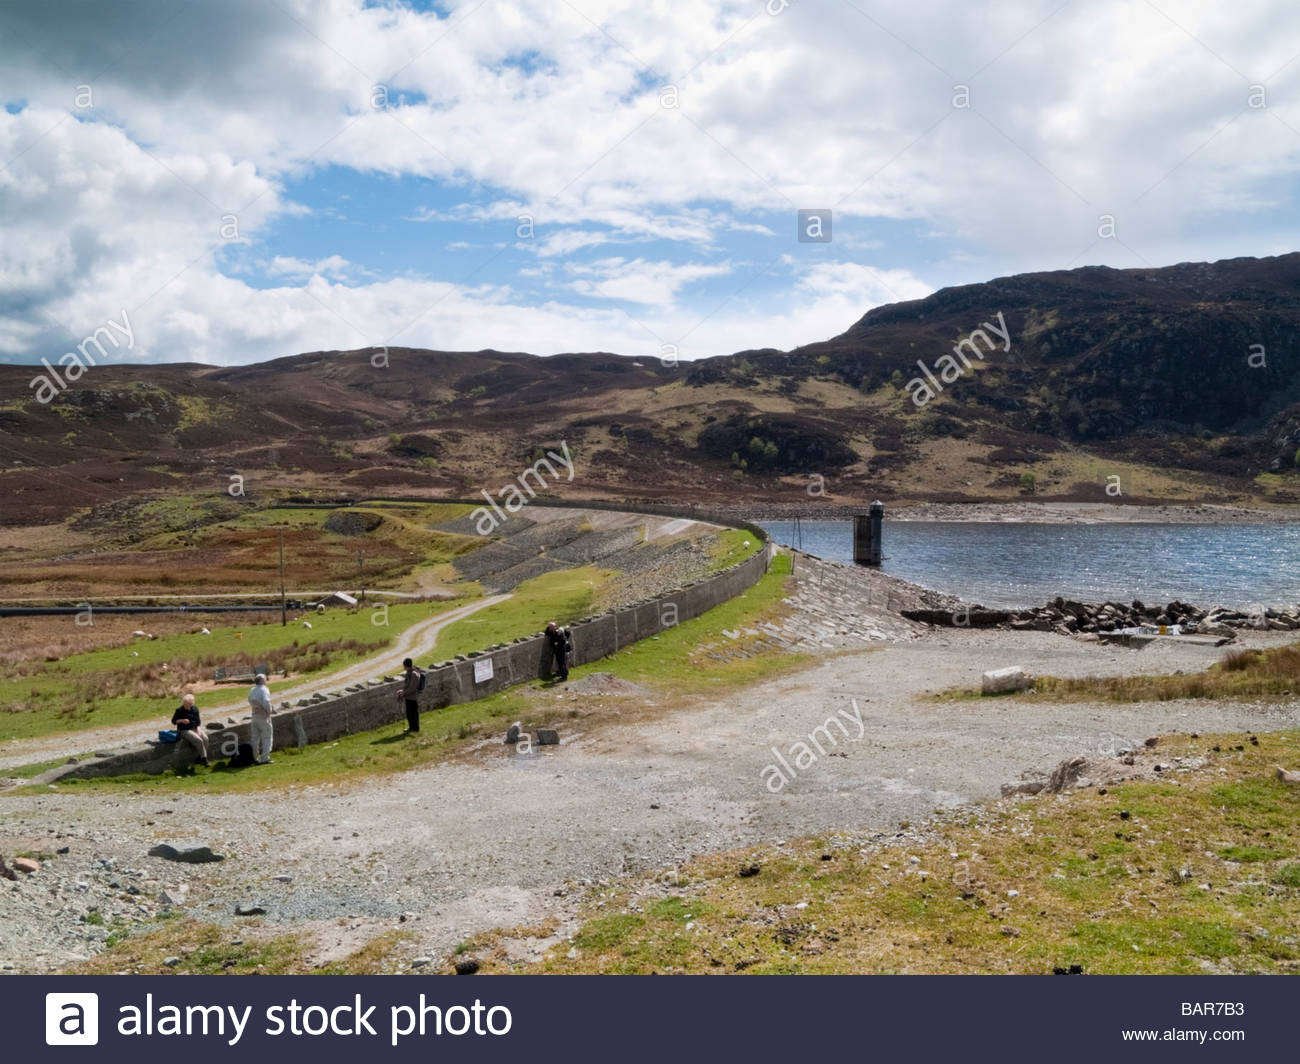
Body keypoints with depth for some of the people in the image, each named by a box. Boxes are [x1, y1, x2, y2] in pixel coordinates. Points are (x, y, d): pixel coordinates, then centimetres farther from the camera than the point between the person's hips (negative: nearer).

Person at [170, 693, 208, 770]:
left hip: (195, 728, 5)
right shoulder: (179, 710, -7)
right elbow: (173, 721, 1)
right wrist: (181, 720, -18)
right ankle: (204, 757, -14)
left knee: (205, 738, -23)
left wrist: (198, 729, -9)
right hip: (184, 731, -5)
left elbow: (198, 721, 8)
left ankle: (198, 757, -11)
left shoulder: (195, 709, 4)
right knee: (199, 740, -28)